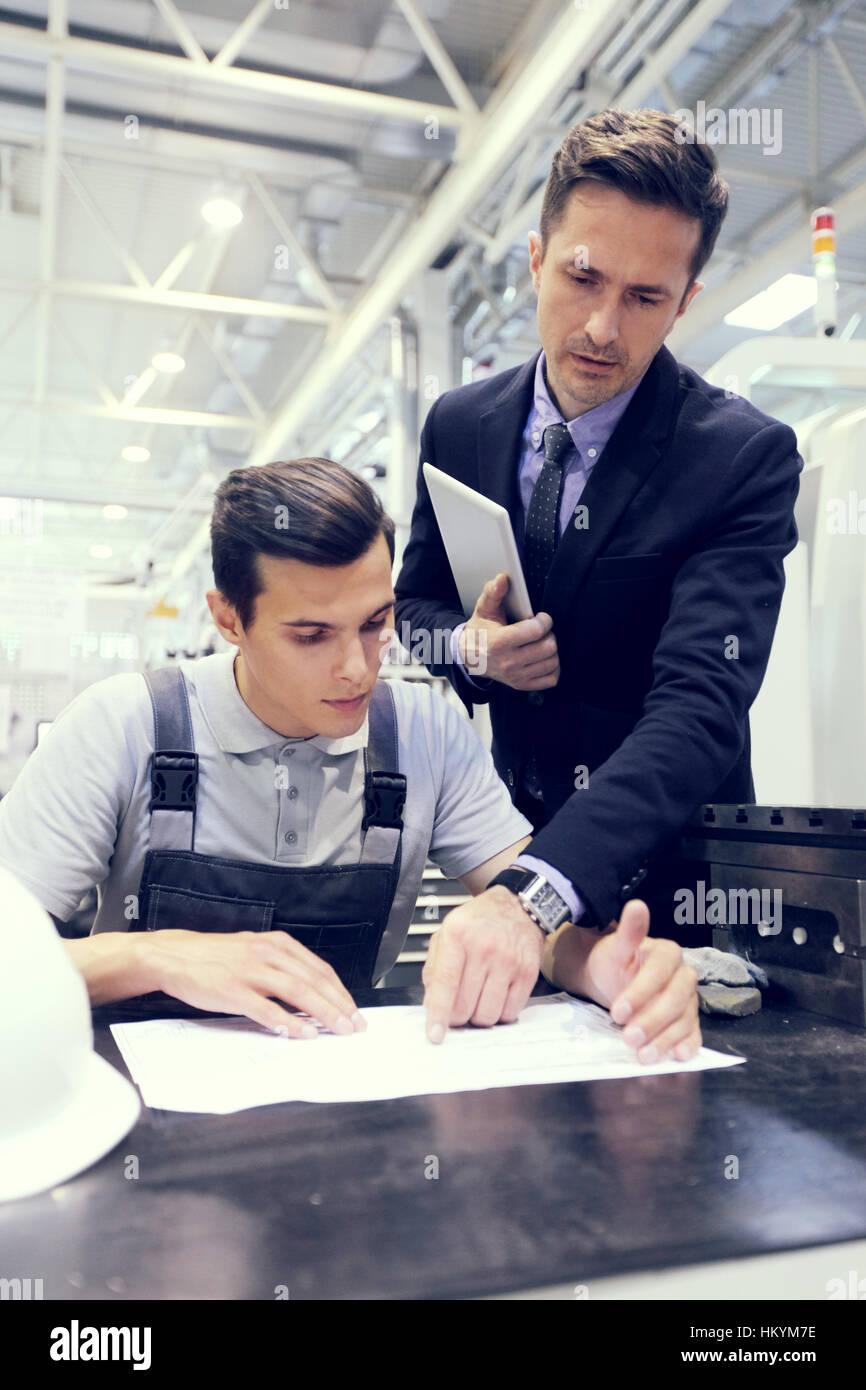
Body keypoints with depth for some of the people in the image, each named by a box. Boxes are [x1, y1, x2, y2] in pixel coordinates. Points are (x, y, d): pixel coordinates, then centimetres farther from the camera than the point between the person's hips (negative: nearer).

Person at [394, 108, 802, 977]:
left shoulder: (747, 456, -19)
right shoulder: (458, 426, -3)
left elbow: (700, 707, -30)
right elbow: (413, 605, 9)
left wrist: (535, 891, -43)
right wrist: (468, 646, -17)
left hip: (662, 867, -3)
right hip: (510, 841, 3)